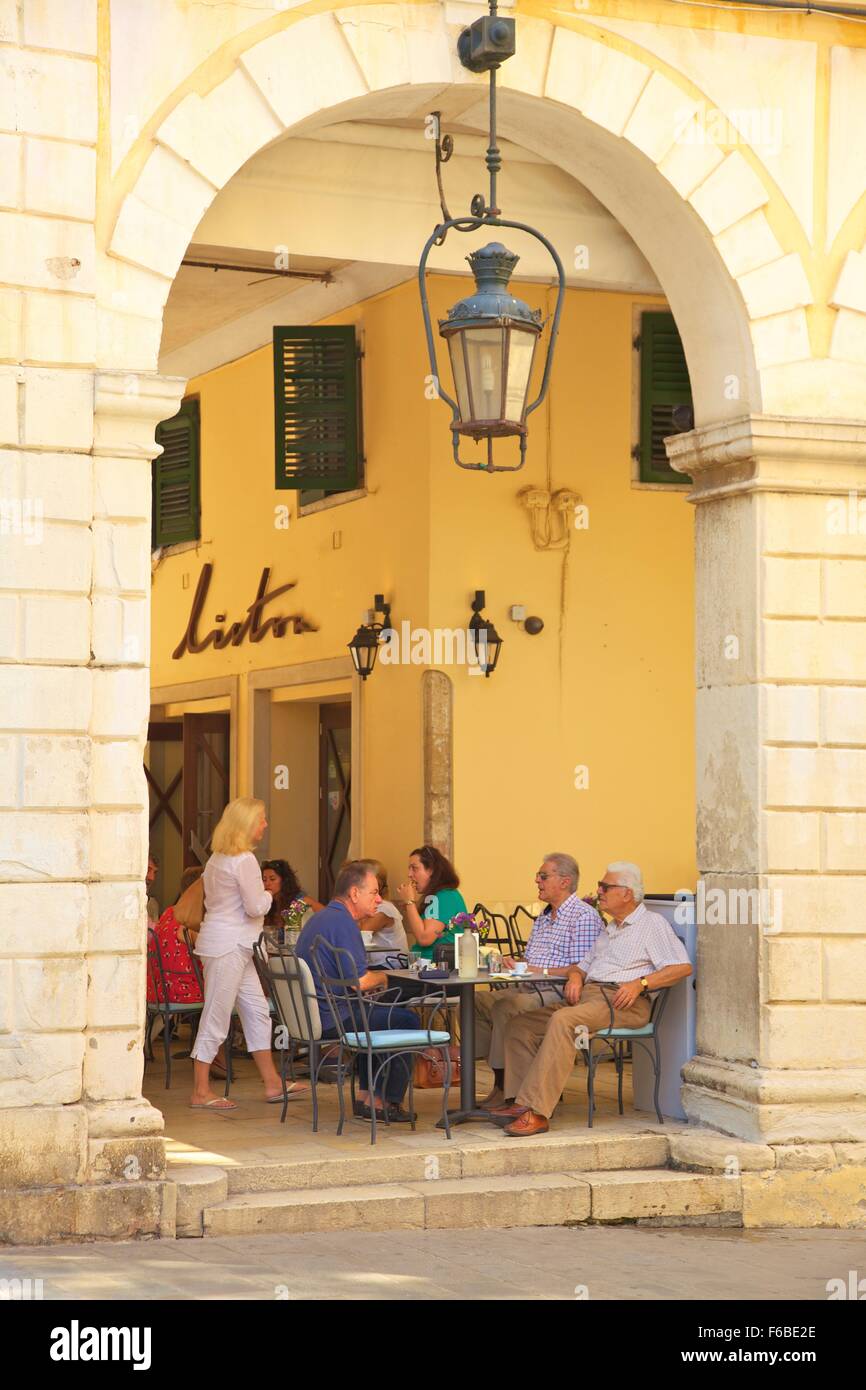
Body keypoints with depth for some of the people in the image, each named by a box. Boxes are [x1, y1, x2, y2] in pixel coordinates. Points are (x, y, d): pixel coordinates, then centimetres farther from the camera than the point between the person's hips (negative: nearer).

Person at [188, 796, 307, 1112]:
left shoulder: (217, 858, 14)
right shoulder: (244, 860, -16)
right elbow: (256, 907, -17)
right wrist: (267, 895, 3)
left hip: (236, 947, 10)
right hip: (228, 946, -10)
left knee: (257, 1011, 13)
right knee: (216, 1016, -4)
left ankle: (272, 1083, 17)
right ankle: (200, 1092, 1)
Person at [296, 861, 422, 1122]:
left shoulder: (320, 917, 15)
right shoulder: (343, 923, -18)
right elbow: (358, 981, -24)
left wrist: (373, 977, 12)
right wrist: (382, 977, -3)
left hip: (310, 1017, 10)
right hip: (331, 1020, -10)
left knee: (375, 1013, 31)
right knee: (407, 1021, 1)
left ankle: (366, 1096, 27)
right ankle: (386, 1103, 8)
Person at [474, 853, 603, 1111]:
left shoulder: (583, 916, -7)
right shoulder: (544, 916, 23)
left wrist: (541, 971, -17)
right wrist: (514, 964, 4)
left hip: (559, 993, -9)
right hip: (527, 989, 9)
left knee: (504, 1008, -30)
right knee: (475, 1000, -8)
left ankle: (506, 1087, -21)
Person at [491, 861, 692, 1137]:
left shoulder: (653, 923, 5)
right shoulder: (608, 930, 32)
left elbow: (683, 967, -7)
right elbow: (583, 965, 32)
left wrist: (640, 983, -16)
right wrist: (575, 977, 7)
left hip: (621, 1003, -9)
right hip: (587, 995, 9)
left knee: (563, 1021, -35)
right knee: (520, 1025, -7)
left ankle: (536, 1112, -39)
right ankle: (519, 1101, -17)